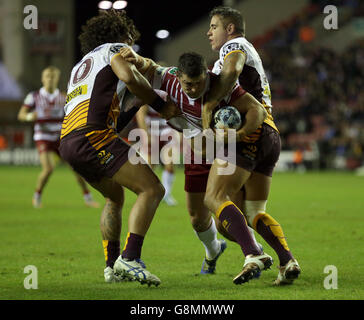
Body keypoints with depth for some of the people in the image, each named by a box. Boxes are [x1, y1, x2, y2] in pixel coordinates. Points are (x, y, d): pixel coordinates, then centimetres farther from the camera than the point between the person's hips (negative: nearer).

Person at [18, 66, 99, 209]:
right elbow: (21, 115, -6)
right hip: (43, 139, -3)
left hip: (61, 139, 3)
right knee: (48, 168, -24)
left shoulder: (63, 97, 1)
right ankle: (37, 196, 0)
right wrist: (30, 116, -29)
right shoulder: (34, 96, -4)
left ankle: (88, 198, 12)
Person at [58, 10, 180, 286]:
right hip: (92, 136, -9)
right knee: (152, 189, -11)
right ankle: (129, 258, -23)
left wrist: (136, 103, 30)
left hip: (68, 140, 9)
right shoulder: (114, 50, 13)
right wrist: (161, 105, 0)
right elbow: (129, 76, -11)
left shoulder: (81, 66, 35)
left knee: (115, 197, 28)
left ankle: (112, 266, 19)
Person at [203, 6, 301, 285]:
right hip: (271, 135, 10)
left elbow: (232, 71, -19)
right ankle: (288, 261, -9)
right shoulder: (252, 56, 34)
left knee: (215, 198, -15)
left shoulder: (235, 45, 3)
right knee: (255, 212, 11)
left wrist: (208, 104, -18)